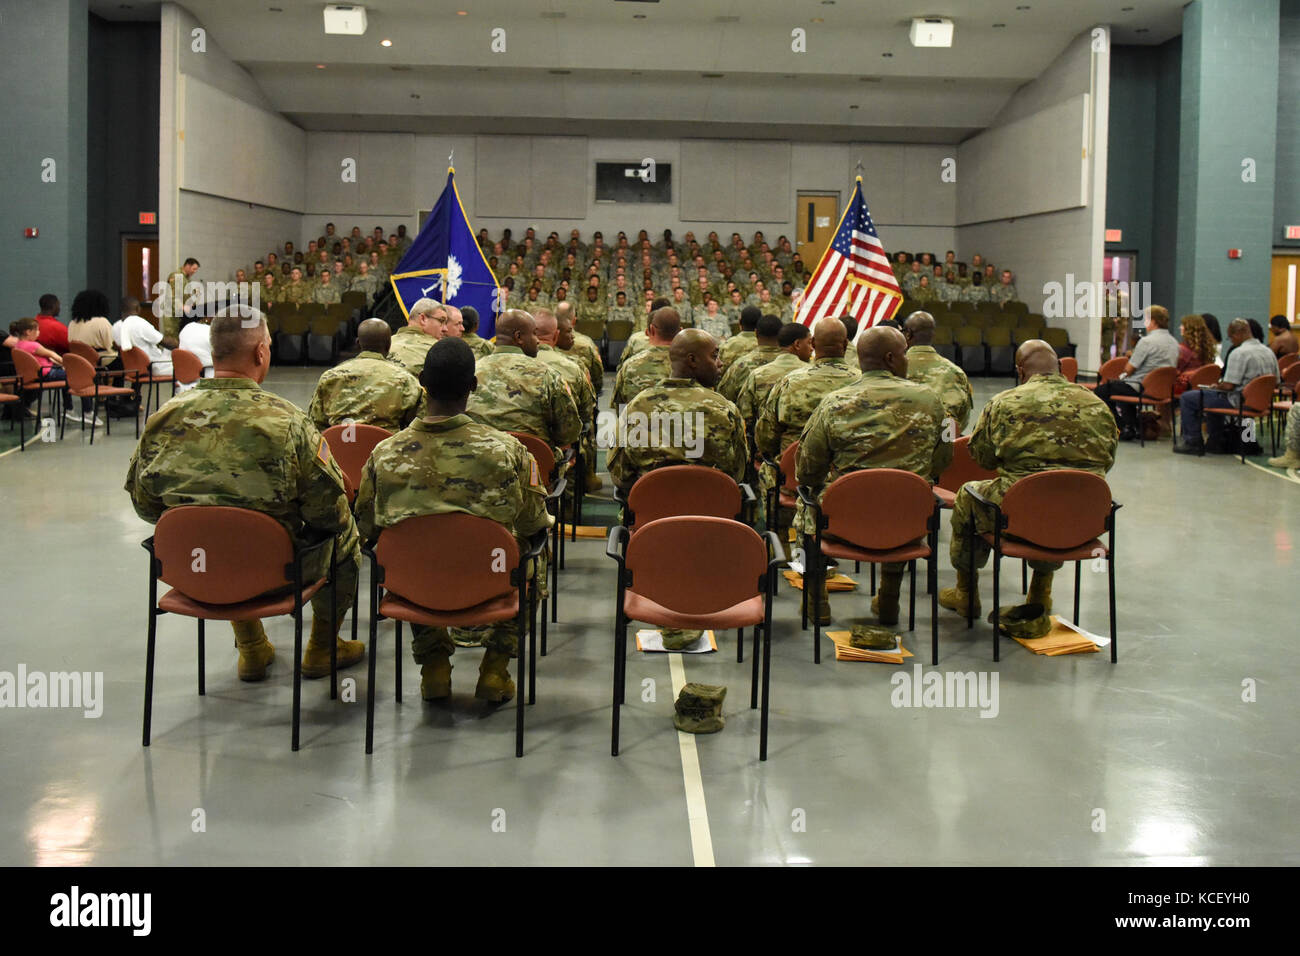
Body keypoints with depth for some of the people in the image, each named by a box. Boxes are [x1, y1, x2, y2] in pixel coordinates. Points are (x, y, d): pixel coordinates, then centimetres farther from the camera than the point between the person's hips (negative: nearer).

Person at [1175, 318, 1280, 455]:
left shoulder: (1238, 353, -19)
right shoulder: (1269, 352, 7)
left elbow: (1229, 385, -23)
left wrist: (1217, 386, 0)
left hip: (1238, 402, -9)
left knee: (1187, 398, 1)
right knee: (1211, 396, 36)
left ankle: (1193, 443, 5)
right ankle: (1218, 443, 35)